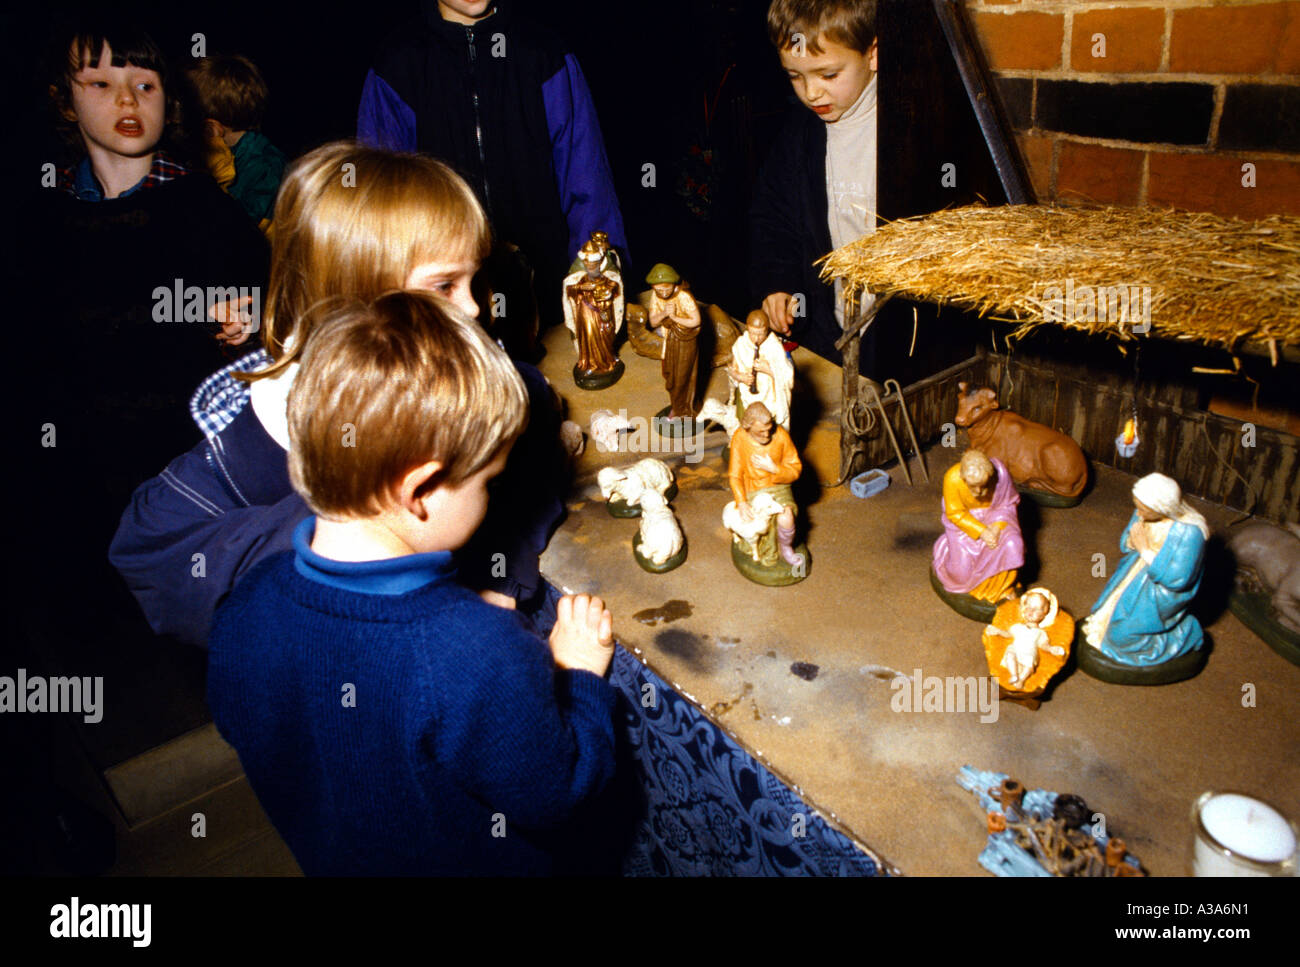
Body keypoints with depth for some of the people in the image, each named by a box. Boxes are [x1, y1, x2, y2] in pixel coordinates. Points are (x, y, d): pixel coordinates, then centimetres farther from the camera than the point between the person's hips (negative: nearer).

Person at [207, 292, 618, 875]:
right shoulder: (481, 655, -41)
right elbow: (555, 795, -25)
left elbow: (237, 728, -1)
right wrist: (580, 674, -10)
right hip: (477, 863, -4)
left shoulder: (244, 609, -21)